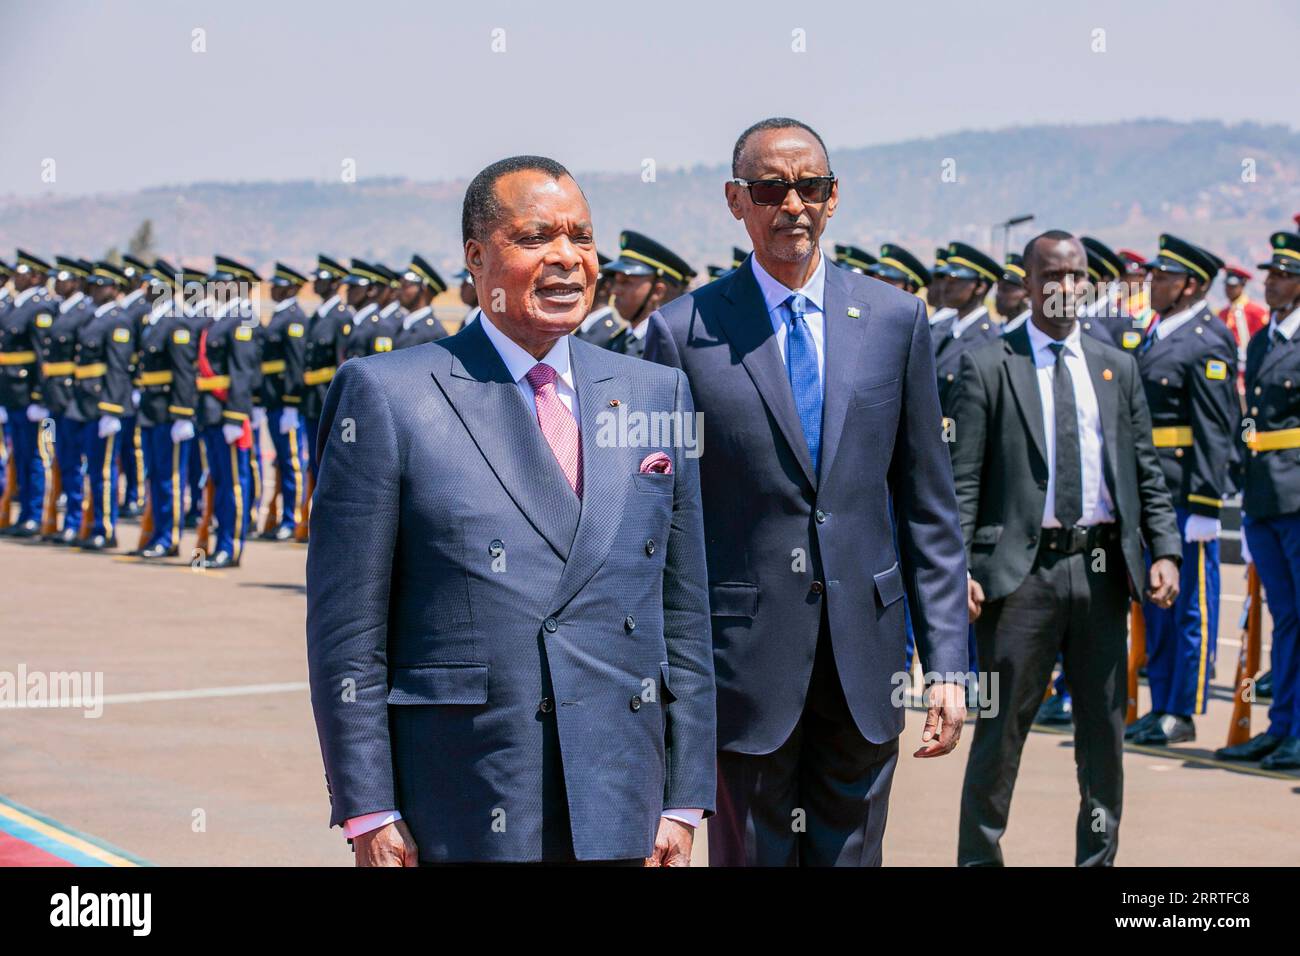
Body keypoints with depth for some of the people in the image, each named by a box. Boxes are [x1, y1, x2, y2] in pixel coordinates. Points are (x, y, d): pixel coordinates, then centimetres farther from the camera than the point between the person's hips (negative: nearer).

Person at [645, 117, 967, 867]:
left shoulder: (895, 319, 5)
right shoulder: (684, 332, -2)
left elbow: (928, 506, 7)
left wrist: (947, 663, 2)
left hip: (866, 658, 3)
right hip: (745, 660, -2)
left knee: (852, 854, 11)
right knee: (750, 854, 4)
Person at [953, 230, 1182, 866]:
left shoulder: (1117, 368, 12)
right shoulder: (988, 367, 0)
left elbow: (1146, 473, 13)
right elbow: (962, 480, -4)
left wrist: (1165, 550, 0)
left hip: (1101, 568, 4)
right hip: (1022, 569, -4)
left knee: (1104, 729, 10)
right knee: (1000, 728, 1)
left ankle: (1098, 858, 21)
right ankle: (979, 857, 11)